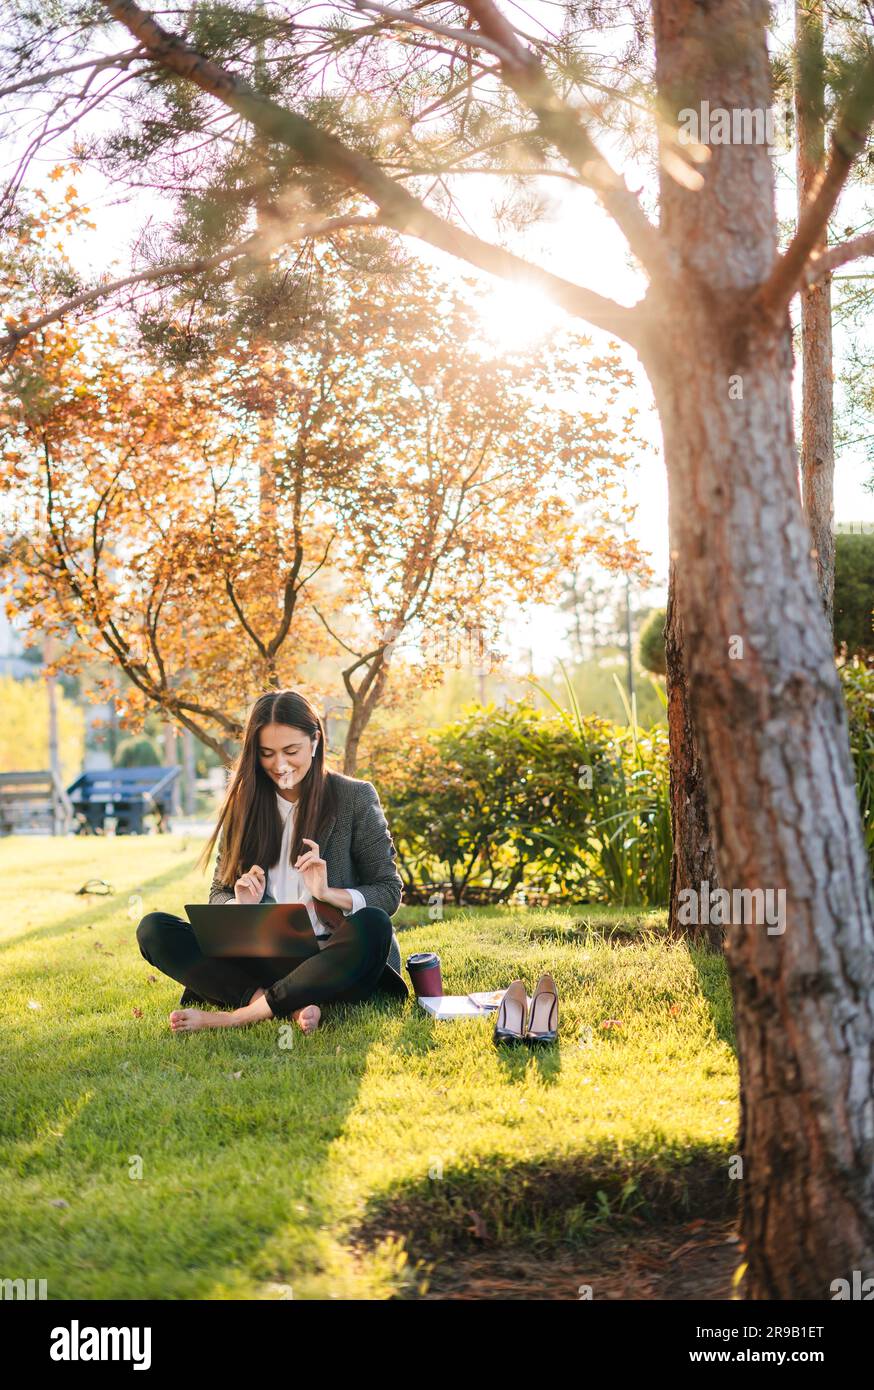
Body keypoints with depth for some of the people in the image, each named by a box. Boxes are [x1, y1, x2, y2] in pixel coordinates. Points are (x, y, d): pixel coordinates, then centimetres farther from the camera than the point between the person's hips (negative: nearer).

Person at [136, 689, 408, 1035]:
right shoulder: (244, 802, 10)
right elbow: (219, 893, 13)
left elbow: (389, 892, 1)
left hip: (330, 958, -3)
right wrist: (240, 905, -11)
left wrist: (328, 893, -17)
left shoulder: (355, 797, 2)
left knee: (372, 927, -35)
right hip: (263, 960, 3)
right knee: (153, 929, -15)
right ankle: (291, 1005, -30)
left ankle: (238, 1015, -32)